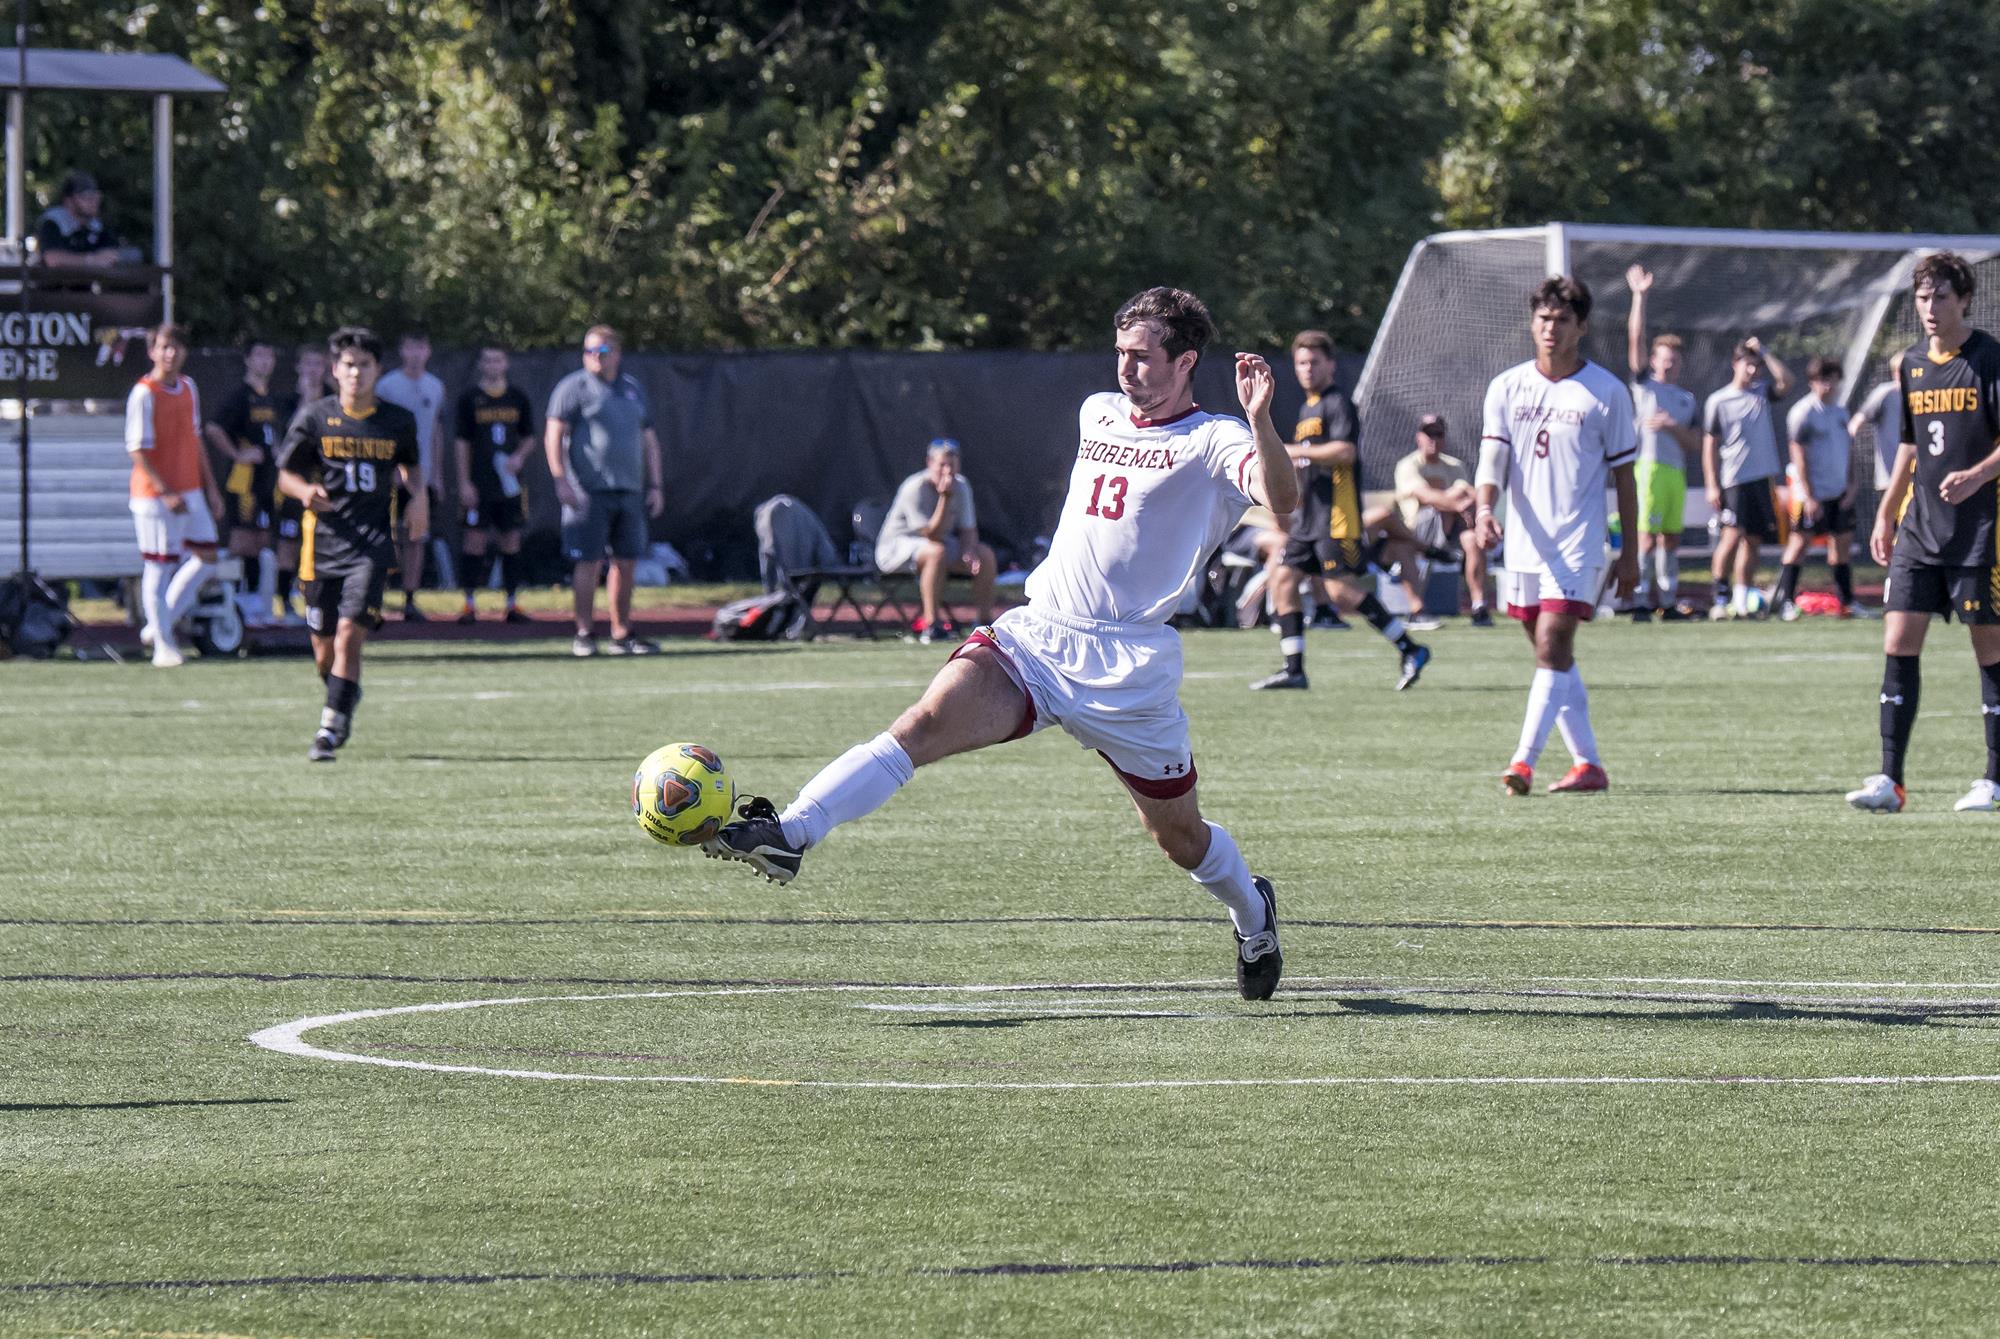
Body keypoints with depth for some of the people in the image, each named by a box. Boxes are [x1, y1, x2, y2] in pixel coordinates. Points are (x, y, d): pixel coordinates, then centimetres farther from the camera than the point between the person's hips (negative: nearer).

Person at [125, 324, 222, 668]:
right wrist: (165, 492, -21)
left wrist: (210, 487, 19)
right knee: (159, 566, -3)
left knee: (206, 556, 8)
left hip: (190, 491, 8)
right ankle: (163, 645, 3)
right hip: (154, 494, -8)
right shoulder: (144, 394, -13)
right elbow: (138, 449, -16)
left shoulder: (188, 388, 11)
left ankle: (160, 624, 19)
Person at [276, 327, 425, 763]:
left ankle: (330, 728, -17)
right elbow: (286, 473, 7)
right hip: (324, 542, 1)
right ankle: (344, 704, 36)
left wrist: (418, 495, 6)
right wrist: (305, 491, -15)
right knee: (324, 646, 6)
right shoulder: (315, 417, 2)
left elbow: (410, 462, 26)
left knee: (349, 634, -17)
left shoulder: (398, 421, 6)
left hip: (372, 544, -1)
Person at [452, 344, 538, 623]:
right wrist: (464, 483, -8)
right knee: (475, 540, -4)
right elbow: (461, 443, -1)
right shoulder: (469, 399, 0)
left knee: (511, 541, 4)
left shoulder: (517, 398, 9)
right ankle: (469, 604, 1)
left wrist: (520, 457, -7)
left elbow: (530, 437, 15)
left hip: (509, 482, 3)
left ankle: (513, 603, 9)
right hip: (478, 485, -3)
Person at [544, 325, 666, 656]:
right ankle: (584, 634, -3)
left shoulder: (633, 389, 18)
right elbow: (554, 433, -7)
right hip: (589, 491, -6)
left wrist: (655, 485, 14)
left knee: (626, 563, 5)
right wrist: (561, 480, -17)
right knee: (589, 562, -7)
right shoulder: (574, 387, 0)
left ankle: (622, 635, 11)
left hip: (629, 490, 6)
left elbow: (649, 440, 22)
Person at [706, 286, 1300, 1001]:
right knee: (926, 721, -22)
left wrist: (1260, 420, -40)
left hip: (1129, 668, -4)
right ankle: (787, 834, -37)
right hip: (1032, 637, 4)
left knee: (1180, 836, 11)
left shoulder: (1213, 441, -4)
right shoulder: (1097, 412, 16)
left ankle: (1254, 915, 43)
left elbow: (1281, 498, -24)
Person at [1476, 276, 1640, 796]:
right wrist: (1484, 509, -21)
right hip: (1523, 543, 4)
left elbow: (1624, 474, 5)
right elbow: (1493, 458, -1)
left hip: (1578, 545, -4)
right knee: (1554, 655, 8)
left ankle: (1523, 762, -21)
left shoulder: (1607, 392, 0)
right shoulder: (1507, 387, 6)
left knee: (1553, 647, -16)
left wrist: (1630, 553, 5)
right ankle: (1588, 763, 16)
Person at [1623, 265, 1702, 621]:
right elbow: (1635, 340, -1)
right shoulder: (1644, 385, 8)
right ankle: (1641, 602, -11)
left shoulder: (1688, 398, 19)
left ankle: (1668, 602, 12)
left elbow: (1695, 443, 13)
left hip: (1677, 472, 5)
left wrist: (1672, 426, -6)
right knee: (1647, 538, -10)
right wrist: (1639, 298, -6)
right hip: (1649, 467, -5)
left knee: (1671, 539, 7)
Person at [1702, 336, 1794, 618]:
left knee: (1752, 540, 6)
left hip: (1763, 477, 5)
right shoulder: (1718, 401, 1)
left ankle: (1741, 602, 10)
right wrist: (1712, 486, -5)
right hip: (1733, 480, -5)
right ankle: (1719, 598, -7)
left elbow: (1785, 382, -4)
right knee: (1733, 534, -14)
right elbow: (1709, 445, 1)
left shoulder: (1761, 393, 13)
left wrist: (1764, 353, -2)